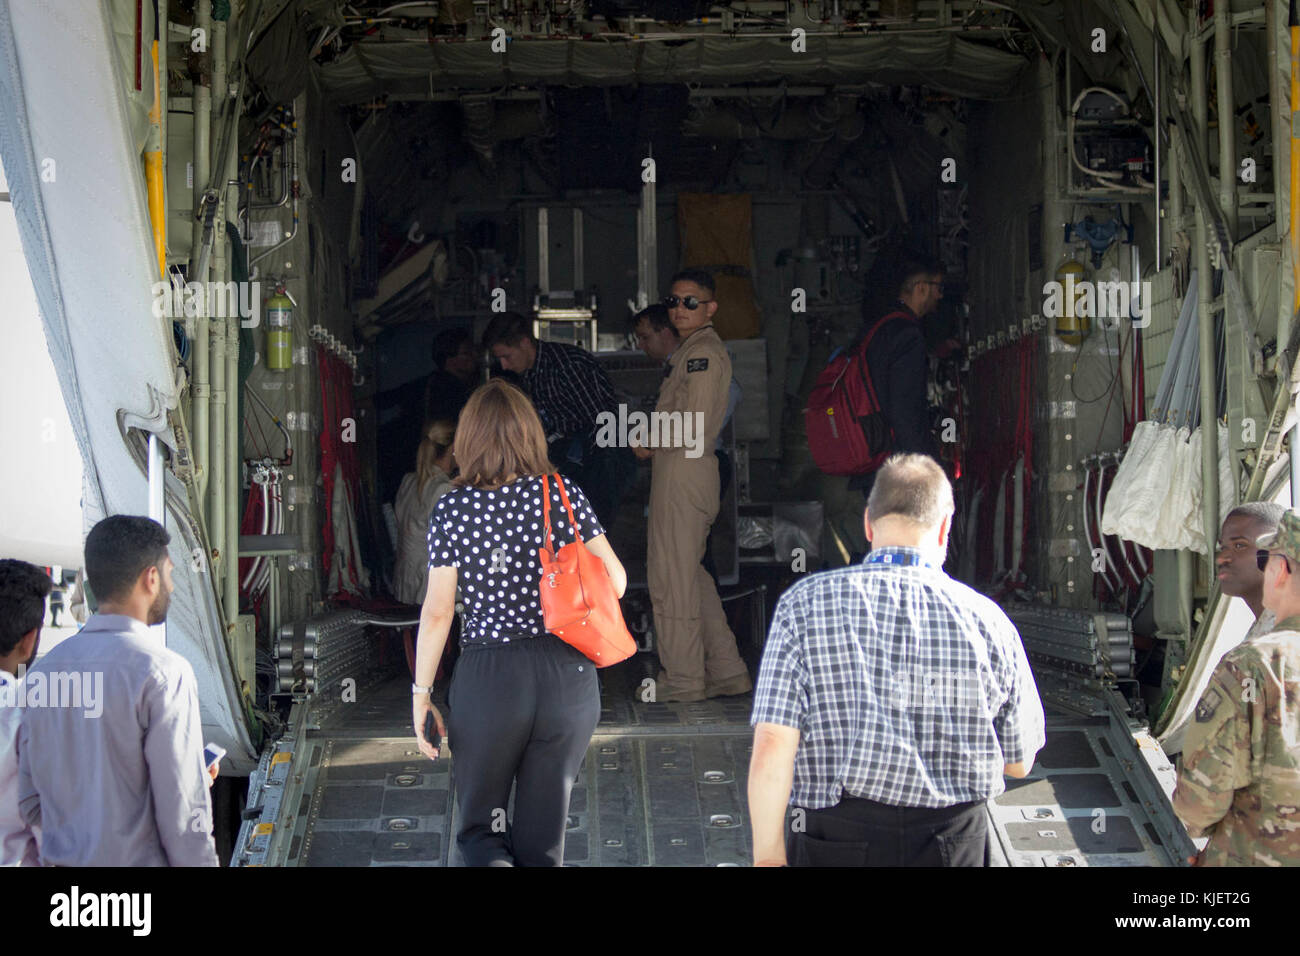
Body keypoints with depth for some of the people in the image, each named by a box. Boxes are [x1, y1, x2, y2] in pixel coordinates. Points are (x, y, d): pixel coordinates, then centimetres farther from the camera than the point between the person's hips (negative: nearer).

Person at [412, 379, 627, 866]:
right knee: (543, 835, 12)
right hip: (568, 676, 2)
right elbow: (615, 579, 2)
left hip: (488, 678, -2)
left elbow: (437, 612, -4)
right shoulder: (564, 494, 1)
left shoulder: (453, 507, -3)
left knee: (480, 825, 13)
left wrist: (421, 692, 5)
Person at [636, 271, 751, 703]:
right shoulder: (691, 351, 20)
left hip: (683, 471, -10)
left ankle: (683, 680, 1)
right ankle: (727, 672, 19)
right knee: (690, 574, 15)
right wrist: (654, 444, 11)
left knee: (671, 577, -5)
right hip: (681, 471, 10)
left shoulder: (703, 353, -12)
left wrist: (650, 444, -4)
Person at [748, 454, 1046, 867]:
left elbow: (771, 750, -12)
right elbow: (1019, 762, 6)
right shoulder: (987, 619, -3)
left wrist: (767, 853, -1)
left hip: (838, 842, -1)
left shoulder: (804, 605, -7)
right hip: (957, 843, 1)